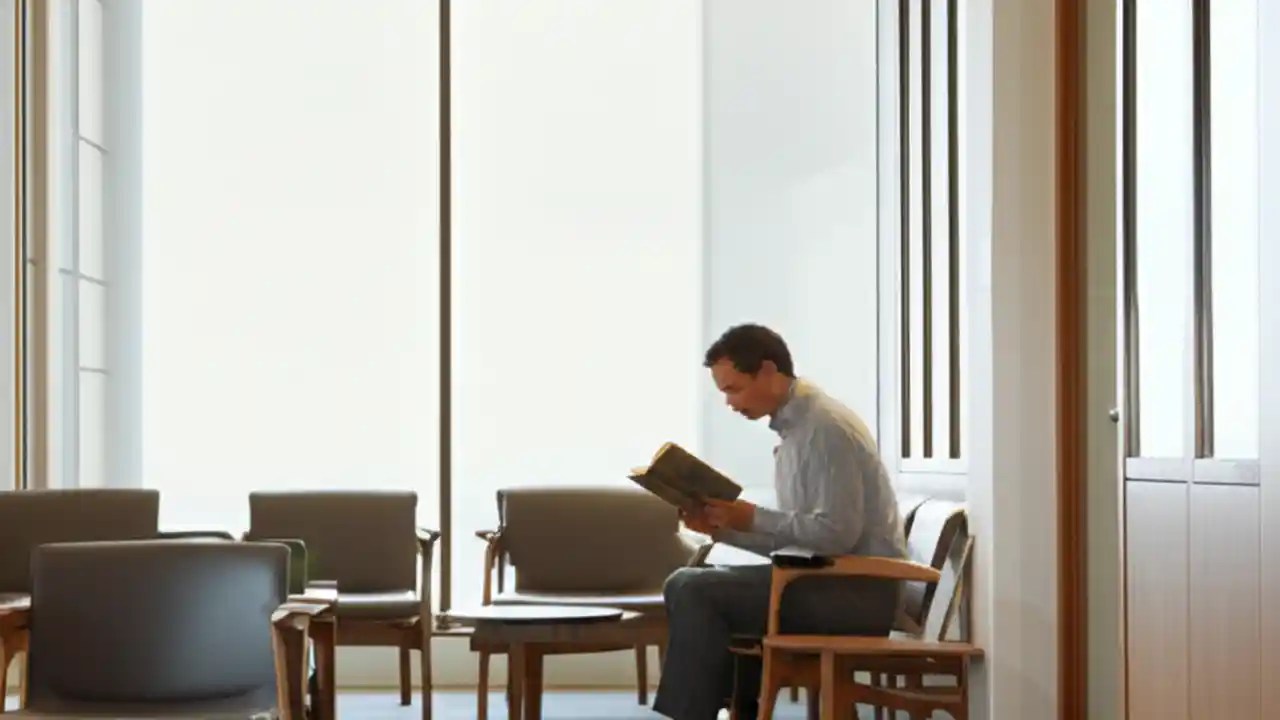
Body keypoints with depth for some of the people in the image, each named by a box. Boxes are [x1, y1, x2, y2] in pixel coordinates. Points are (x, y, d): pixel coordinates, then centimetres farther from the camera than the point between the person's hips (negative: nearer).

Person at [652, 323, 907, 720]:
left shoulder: (824, 426, -14)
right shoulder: (795, 427, 15)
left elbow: (837, 533, -22)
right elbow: (793, 537, 16)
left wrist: (752, 518, -14)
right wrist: (724, 527, 3)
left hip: (858, 590, -10)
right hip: (833, 584, 10)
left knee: (693, 590, -17)